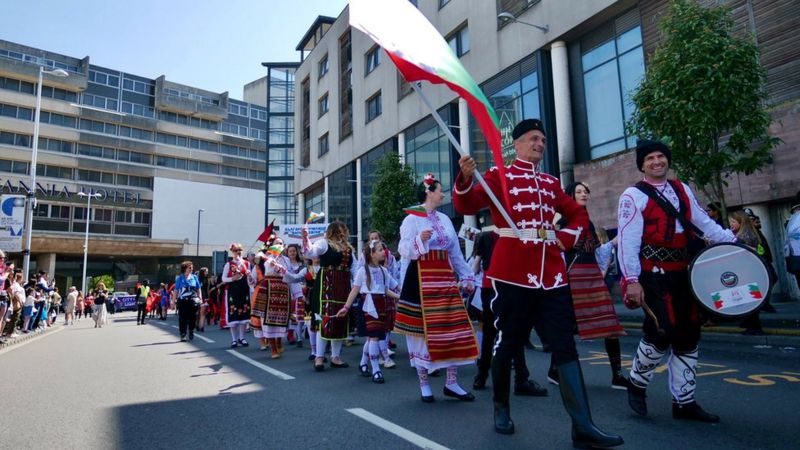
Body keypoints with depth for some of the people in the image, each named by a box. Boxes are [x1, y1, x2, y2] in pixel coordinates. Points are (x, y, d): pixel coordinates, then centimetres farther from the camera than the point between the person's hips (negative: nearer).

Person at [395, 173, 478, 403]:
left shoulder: (445, 219, 15)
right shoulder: (412, 219, -4)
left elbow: (456, 253, 17)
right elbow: (404, 250, -10)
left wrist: (467, 277, 14)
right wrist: (419, 239, -28)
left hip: (445, 279, 6)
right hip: (421, 281, -6)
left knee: (454, 328, 3)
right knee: (423, 330, 0)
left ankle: (451, 383, 15)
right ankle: (424, 384, 16)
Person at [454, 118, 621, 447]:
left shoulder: (550, 183, 18)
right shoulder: (499, 176, 3)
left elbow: (579, 215, 25)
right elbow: (467, 205, -11)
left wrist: (566, 237, 5)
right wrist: (466, 178, -31)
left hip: (552, 274, 5)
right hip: (512, 272, -5)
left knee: (565, 346, 1)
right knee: (507, 343, 6)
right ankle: (501, 407, 27)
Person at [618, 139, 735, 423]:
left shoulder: (682, 190, 15)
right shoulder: (633, 196, -6)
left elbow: (703, 222, 17)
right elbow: (628, 241, -13)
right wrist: (632, 280, -20)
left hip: (683, 273, 7)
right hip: (654, 275, -7)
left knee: (688, 336, 9)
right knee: (662, 331, -13)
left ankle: (684, 402, 21)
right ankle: (637, 384, 14)